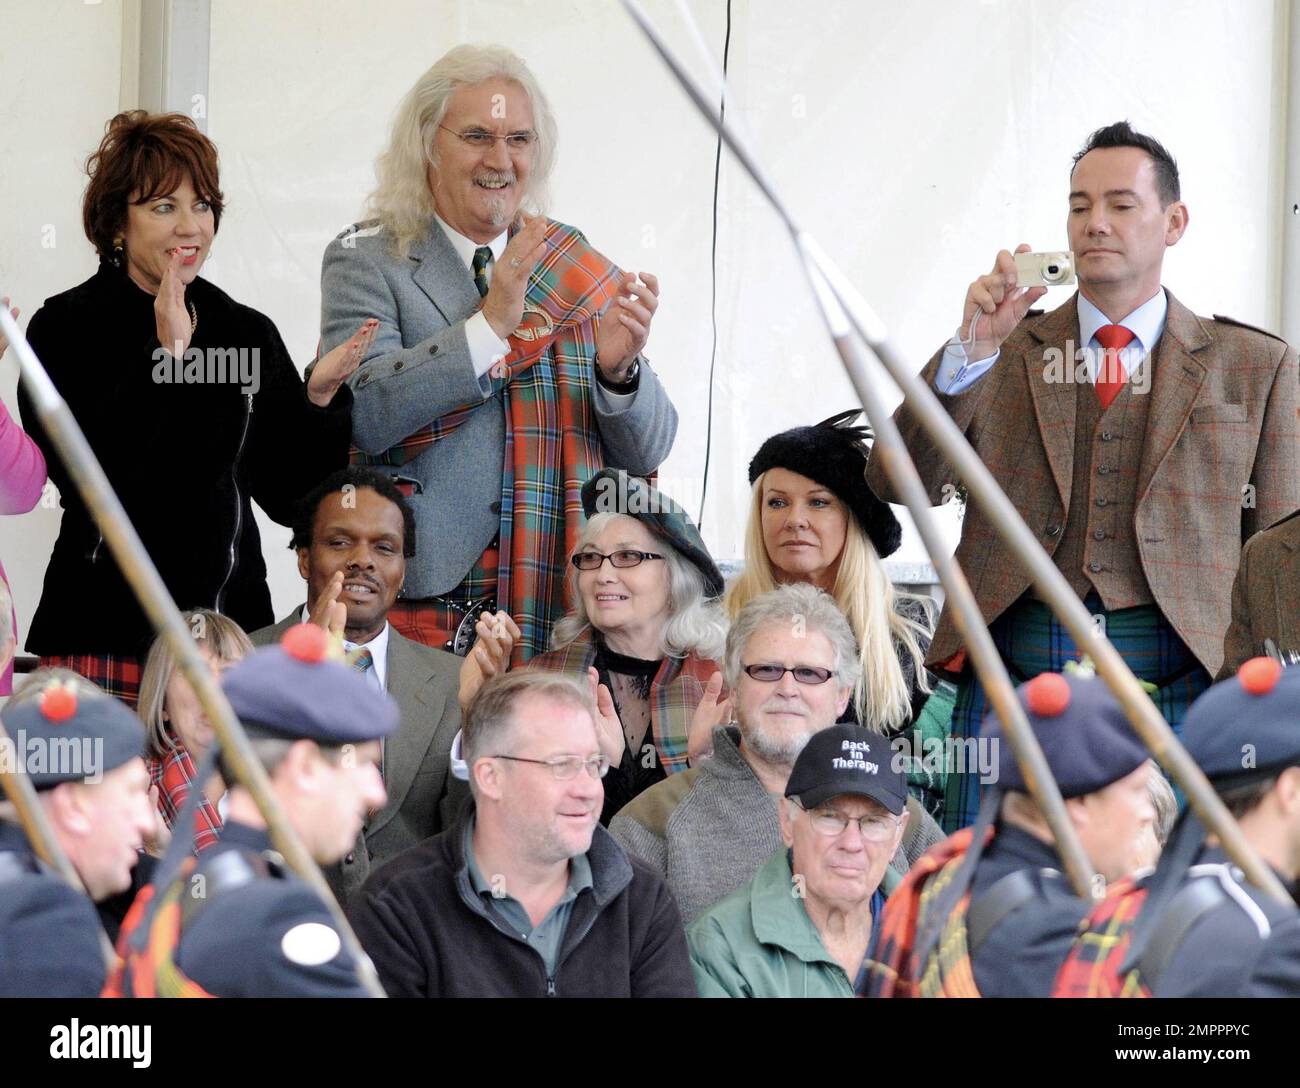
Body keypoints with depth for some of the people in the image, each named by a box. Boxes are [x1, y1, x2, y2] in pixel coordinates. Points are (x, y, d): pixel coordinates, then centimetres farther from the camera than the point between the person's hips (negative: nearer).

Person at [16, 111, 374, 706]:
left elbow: (288, 495, 12)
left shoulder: (250, 334, 12)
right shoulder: (65, 327, 1)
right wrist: (165, 355, -15)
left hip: (231, 631, 3)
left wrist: (320, 399, -3)